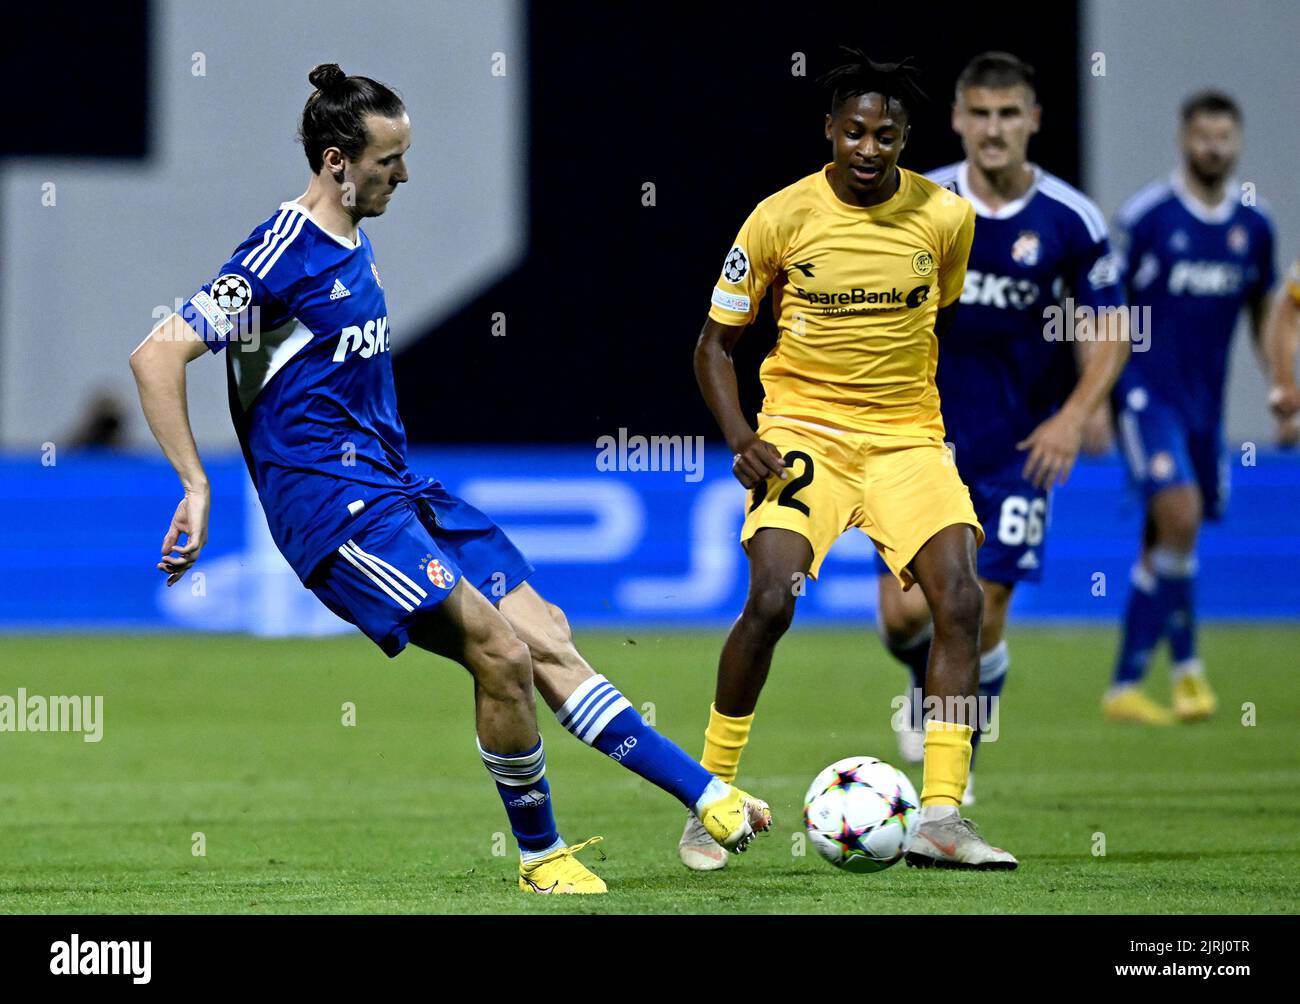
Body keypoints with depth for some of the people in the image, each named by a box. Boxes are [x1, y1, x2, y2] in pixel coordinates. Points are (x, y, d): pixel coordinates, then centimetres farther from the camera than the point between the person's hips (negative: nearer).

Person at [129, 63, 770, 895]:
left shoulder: (355, 247, 15)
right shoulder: (282, 255, -14)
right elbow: (157, 355, -20)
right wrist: (198, 490, -24)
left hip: (396, 487, 9)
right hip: (331, 501, -9)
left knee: (547, 640, 1)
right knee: (504, 654, -17)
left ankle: (712, 799, -1)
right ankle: (541, 856, -2)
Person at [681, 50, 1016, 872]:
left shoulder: (948, 217, -2)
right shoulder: (781, 218, -7)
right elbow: (717, 343, 1)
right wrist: (741, 439, -13)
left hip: (909, 435, 2)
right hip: (802, 431, -2)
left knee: (961, 600, -18)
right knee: (771, 601, -21)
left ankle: (940, 817, -15)